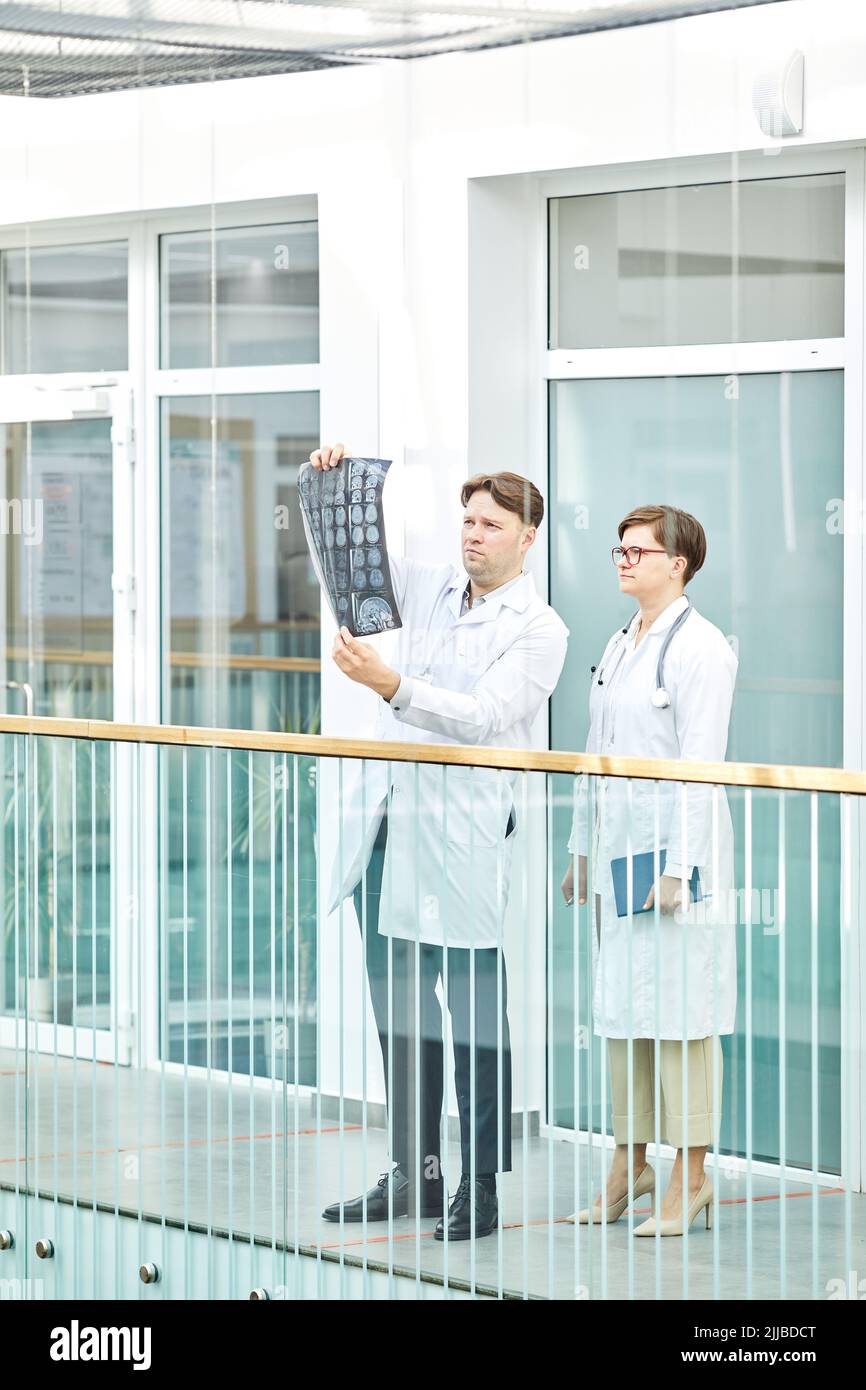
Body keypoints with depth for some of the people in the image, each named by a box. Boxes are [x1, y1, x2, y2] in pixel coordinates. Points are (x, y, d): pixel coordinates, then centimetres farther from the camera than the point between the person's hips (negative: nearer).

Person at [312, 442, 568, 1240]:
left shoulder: (540, 630, -3)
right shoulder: (429, 591, 15)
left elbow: (483, 717, -16)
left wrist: (391, 686, -27)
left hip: (462, 836, -6)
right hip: (387, 817, 6)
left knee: (475, 1015, -4)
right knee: (399, 1010, 9)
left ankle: (482, 1189, 0)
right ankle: (414, 1175, 15)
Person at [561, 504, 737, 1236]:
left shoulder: (700, 648, -11)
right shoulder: (619, 646, 15)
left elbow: (700, 765, -15)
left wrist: (677, 866, -19)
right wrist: (583, 848, 19)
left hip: (673, 850, -8)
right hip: (619, 850, 8)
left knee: (677, 1011, -5)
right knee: (619, 1009, 11)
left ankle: (692, 1175, 1)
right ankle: (630, 1161, 19)